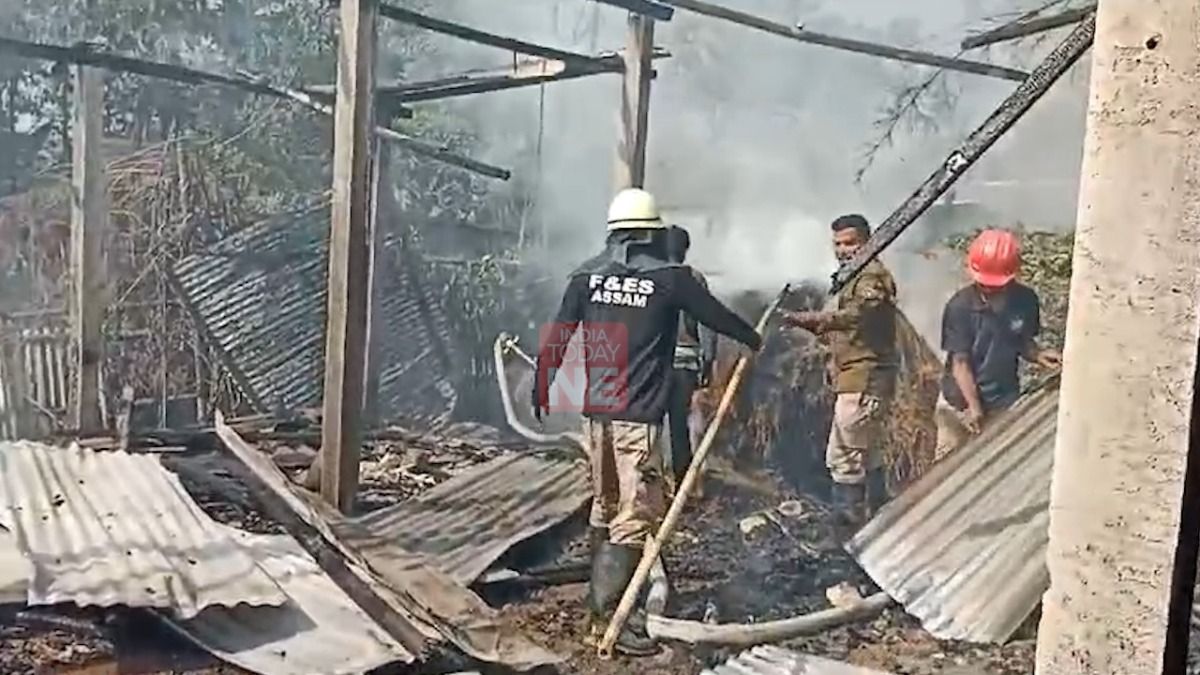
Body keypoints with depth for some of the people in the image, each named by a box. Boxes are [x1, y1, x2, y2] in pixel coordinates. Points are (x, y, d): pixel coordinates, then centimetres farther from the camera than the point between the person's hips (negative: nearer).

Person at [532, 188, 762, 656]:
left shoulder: (587, 275, 4)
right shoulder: (670, 277, -5)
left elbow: (557, 337, 3)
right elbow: (716, 315, 8)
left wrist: (541, 389, 13)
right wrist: (752, 338, 26)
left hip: (595, 412, 6)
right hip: (638, 416, -5)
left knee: (604, 510, 18)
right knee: (635, 517, -2)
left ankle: (601, 598, 29)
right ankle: (605, 619, -5)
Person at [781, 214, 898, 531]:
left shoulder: (873, 275, -13)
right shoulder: (858, 276, 20)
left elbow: (855, 315, -33)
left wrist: (806, 319, -44)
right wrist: (818, 326, 9)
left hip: (863, 380, -11)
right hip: (863, 380, 11)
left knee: (843, 456, -10)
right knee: (868, 454, 19)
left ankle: (848, 523, -5)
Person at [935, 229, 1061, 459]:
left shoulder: (1025, 301, -13)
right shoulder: (960, 307, -24)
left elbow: (1023, 342, 3)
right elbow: (960, 362, -20)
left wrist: (1038, 355, -19)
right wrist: (974, 408, -26)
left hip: (1005, 402, 3)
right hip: (960, 403, -3)